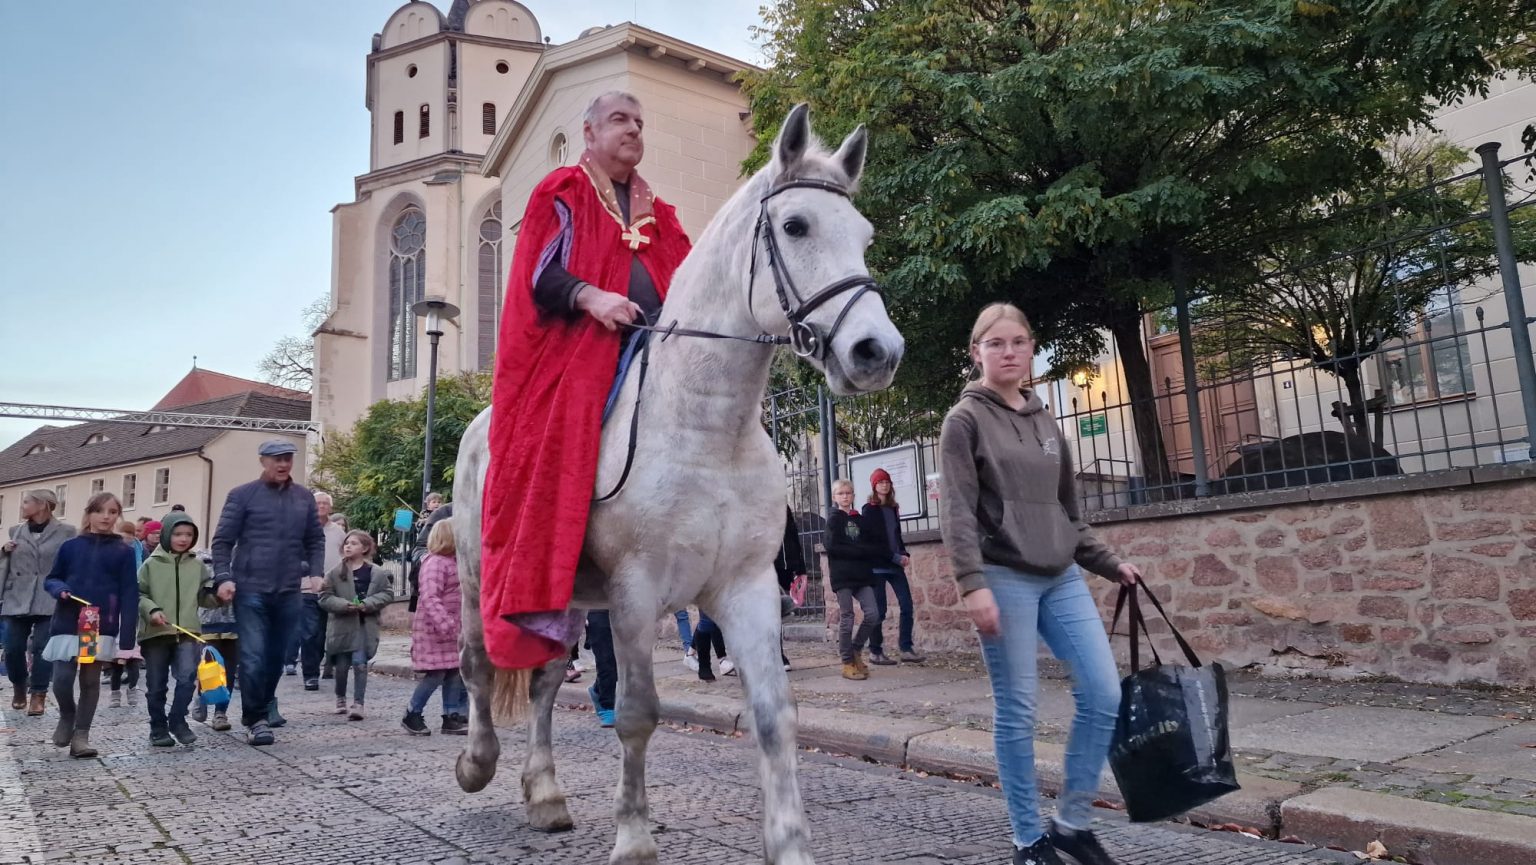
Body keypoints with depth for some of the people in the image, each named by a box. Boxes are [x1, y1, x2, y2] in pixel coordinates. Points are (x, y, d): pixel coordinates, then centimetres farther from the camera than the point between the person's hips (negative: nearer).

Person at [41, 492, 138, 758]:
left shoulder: (123, 552, 1)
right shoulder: (70, 546, 5)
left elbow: (129, 595, -2)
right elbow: (51, 579, 14)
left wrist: (126, 638, -8)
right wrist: (60, 590, -12)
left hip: (102, 627, -1)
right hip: (68, 624, 1)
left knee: (90, 681, 6)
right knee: (62, 680, -5)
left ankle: (81, 735, 16)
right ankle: (67, 716, 26)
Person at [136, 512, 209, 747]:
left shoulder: (198, 566, 9)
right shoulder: (151, 564, 1)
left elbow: (204, 597, 12)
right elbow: (138, 594, -1)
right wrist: (151, 610, -17)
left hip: (187, 632, 1)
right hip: (155, 633, -1)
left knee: (187, 676, -14)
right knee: (157, 685, 8)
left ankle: (178, 720, 6)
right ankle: (158, 727, 23)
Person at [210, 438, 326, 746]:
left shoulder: (304, 498, 10)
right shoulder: (243, 495, 0)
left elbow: (315, 540, 15)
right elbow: (223, 540, -1)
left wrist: (314, 572, 2)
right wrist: (223, 577, -12)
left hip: (288, 592, 4)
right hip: (250, 590, -3)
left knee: (276, 656, 13)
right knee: (254, 656, -8)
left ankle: (266, 706, 31)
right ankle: (256, 720, 1)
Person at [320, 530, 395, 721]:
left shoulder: (377, 572, -2)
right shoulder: (336, 572, 0)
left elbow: (387, 593, 0)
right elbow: (325, 597, 0)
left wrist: (367, 603, -13)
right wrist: (344, 605, -16)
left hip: (365, 625, -2)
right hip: (342, 624, 2)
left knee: (360, 664, -10)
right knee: (341, 665, 13)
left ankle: (358, 704, -4)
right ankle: (340, 698, 34)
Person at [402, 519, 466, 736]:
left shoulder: (454, 561, 14)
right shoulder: (435, 562, -16)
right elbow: (430, 598, -27)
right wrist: (446, 624, -34)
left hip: (452, 628, 9)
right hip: (433, 628, -9)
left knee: (454, 672, 8)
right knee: (435, 674, -6)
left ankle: (451, 717, 13)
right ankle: (412, 716, 10)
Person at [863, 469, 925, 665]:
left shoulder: (893, 508, 15)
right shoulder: (869, 509, -4)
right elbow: (871, 541, -10)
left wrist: (904, 554, 0)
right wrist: (895, 557, -14)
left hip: (895, 565, 6)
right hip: (878, 565, -6)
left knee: (907, 605, -3)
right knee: (879, 610, -2)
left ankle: (906, 648, 3)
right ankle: (875, 652, 8)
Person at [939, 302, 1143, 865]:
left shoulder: (1045, 422, 16)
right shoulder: (965, 420, -2)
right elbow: (957, 510, -11)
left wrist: (1110, 565, 18)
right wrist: (973, 583, -21)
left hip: (1062, 578, 6)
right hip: (1006, 579, -6)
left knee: (1103, 695, 1)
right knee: (1017, 711, -1)